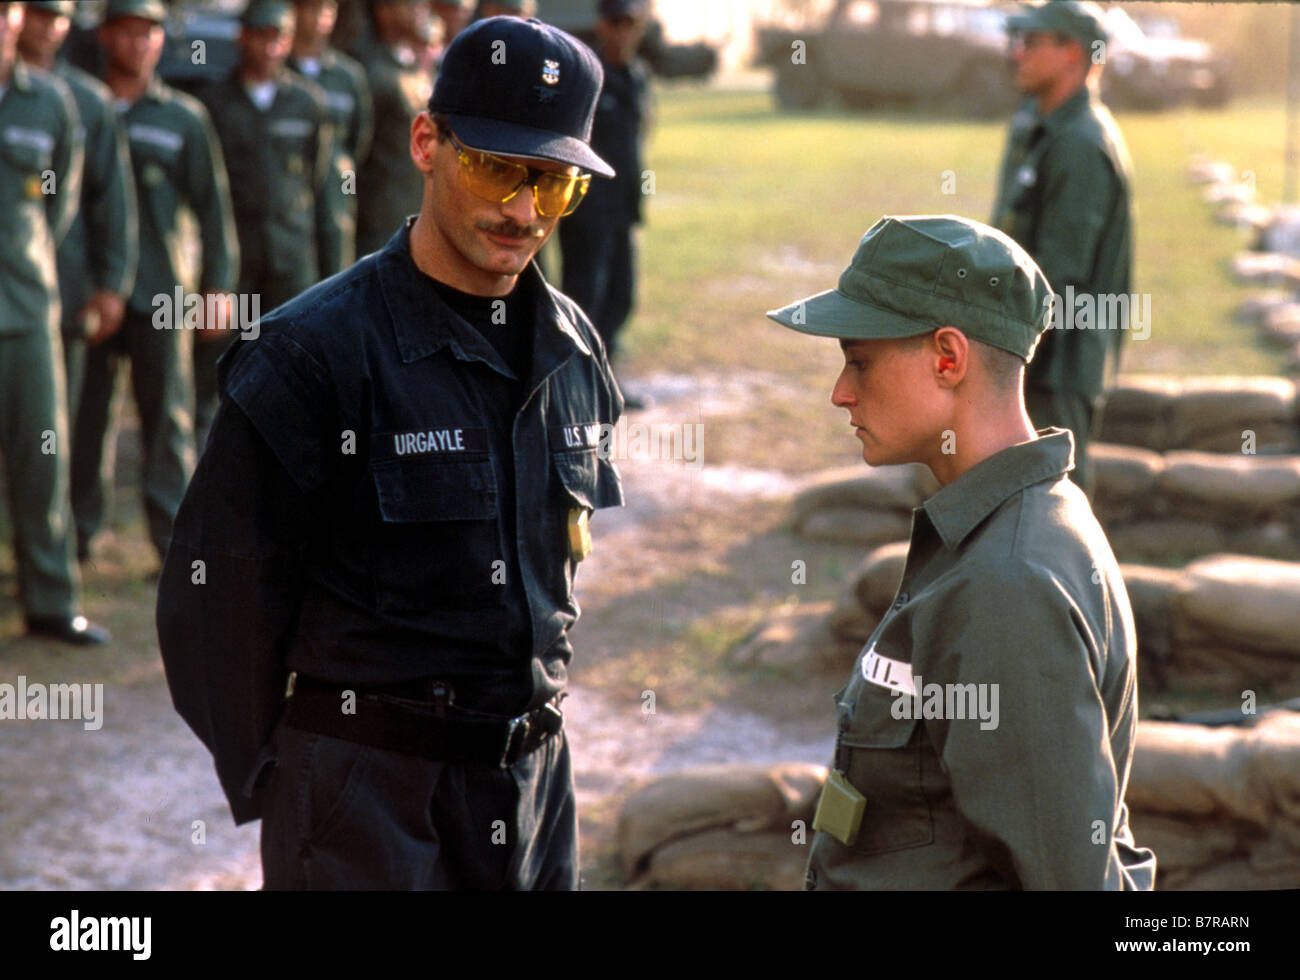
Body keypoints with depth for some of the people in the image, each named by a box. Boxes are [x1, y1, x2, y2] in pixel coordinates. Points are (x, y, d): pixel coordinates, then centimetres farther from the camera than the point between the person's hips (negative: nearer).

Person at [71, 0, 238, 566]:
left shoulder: (185, 119, 6)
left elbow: (213, 206, 7)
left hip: (158, 291, -1)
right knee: (86, 414, 4)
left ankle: (176, 540, 0)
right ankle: (81, 531, 14)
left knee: (167, 417, -3)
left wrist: (217, 286, 1)